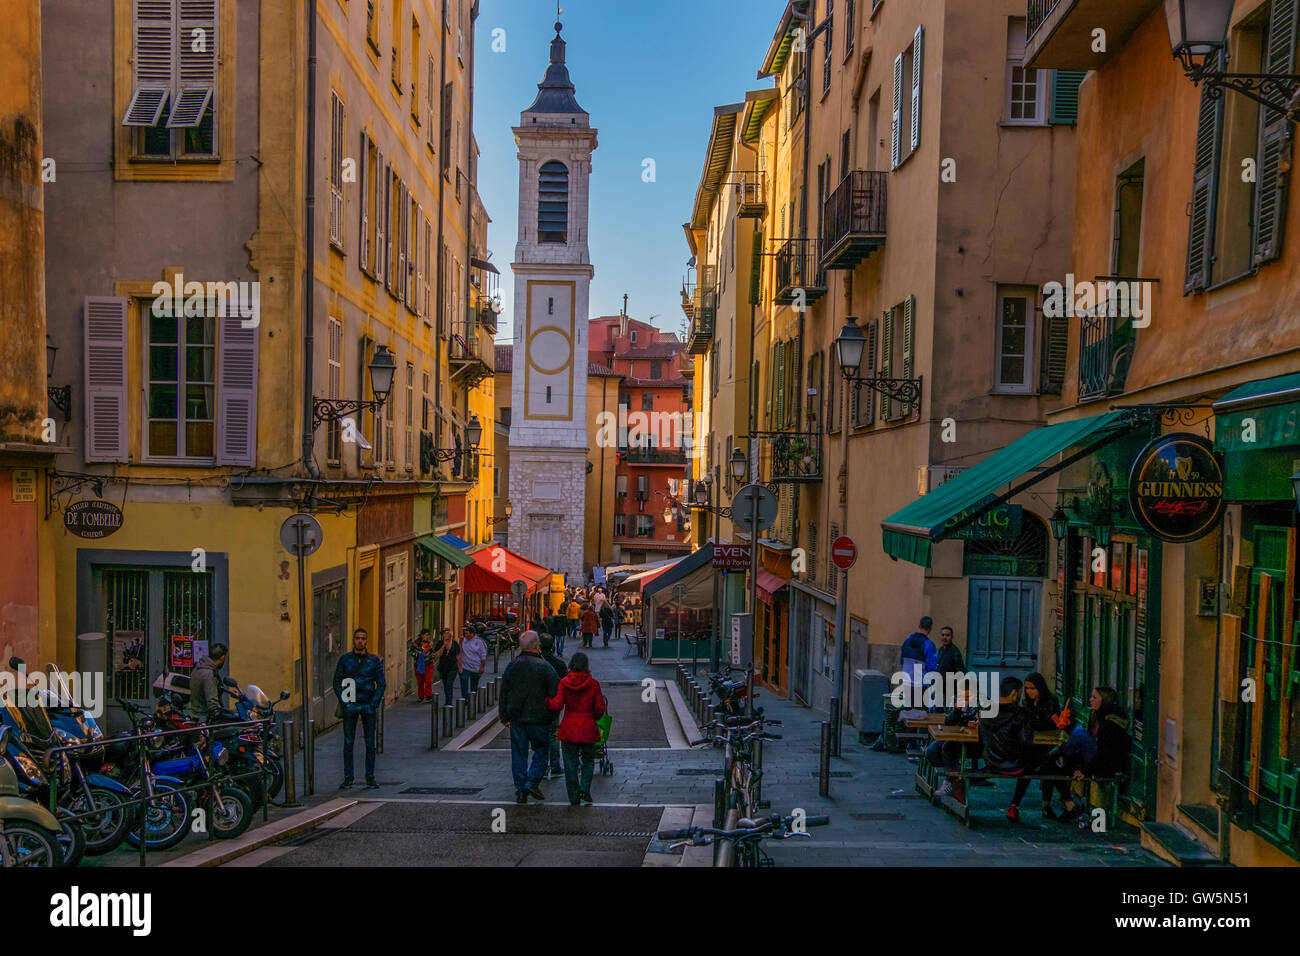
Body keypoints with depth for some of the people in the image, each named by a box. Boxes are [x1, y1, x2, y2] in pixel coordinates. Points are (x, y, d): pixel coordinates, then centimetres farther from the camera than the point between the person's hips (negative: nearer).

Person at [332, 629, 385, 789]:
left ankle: (370, 778, 10)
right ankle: (347, 778, 9)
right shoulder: (345, 660, 4)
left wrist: (374, 704, -6)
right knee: (348, 743, 1)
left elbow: (381, 684, 4)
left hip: (368, 707, 0)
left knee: (370, 743, 2)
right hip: (350, 707, 0)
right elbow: (337, 682, 4)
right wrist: (343, 702, -6)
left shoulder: (374, 660, 4)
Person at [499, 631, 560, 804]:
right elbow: (555, 692, -10)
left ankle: (520, 790, 11)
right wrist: (553, 714, 6)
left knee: (519, 754, 10)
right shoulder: (544, 666, -10)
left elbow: (503, 694, 9)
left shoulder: (512, 666, 4)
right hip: (539, 718, -4)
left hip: (516, 718, 4)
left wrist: (504, 716, 16)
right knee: (542, 750, 11)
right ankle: (532, 783, 0)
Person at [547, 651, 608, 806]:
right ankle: (584, 790, -2)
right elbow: (599, 708, -3)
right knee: (588, 761, 15)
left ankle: (574, 797, 10)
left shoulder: (564, 683, -6)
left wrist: (546, 700, 7)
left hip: (569, 728, 1)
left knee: (570, 763, 8)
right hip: (588, 729, 0)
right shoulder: (593, 683, -6)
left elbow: (557, 705, -11)